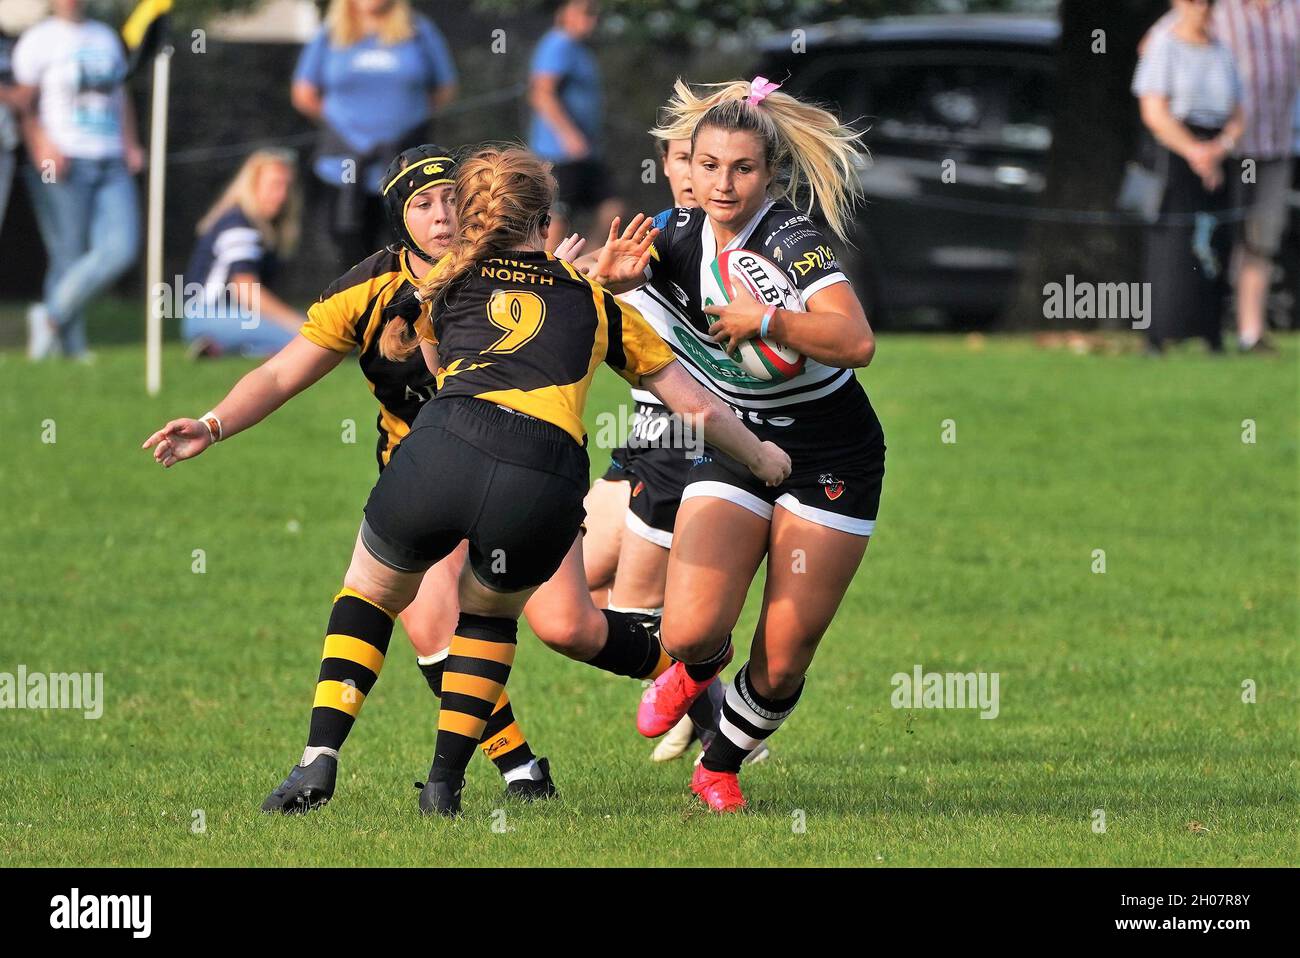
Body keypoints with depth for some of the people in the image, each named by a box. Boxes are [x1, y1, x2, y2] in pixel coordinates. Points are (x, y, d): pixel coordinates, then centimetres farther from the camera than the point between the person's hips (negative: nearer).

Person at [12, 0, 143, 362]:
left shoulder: (106, 37, 19)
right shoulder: (39, 40, 0)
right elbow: (25, 103, -5)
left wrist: (131, 145, 12)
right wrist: (42, 147, -19)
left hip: (112, 166, 6)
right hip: (64, 166, -6)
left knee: (121, 249, -9)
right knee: (68, 258, -7)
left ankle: (52, 317, 2)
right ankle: (70, 346, 2)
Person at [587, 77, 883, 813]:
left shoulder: (791, 242, -22)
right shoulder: (679, 237, -5)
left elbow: (857, 342, -35)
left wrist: (766, 319, -40)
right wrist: (611, 274, -24)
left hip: (830, 463, -4)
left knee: (784, 658, -2)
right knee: (690, 631, -13)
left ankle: (721, 767, 27)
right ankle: (697, 670, 25)